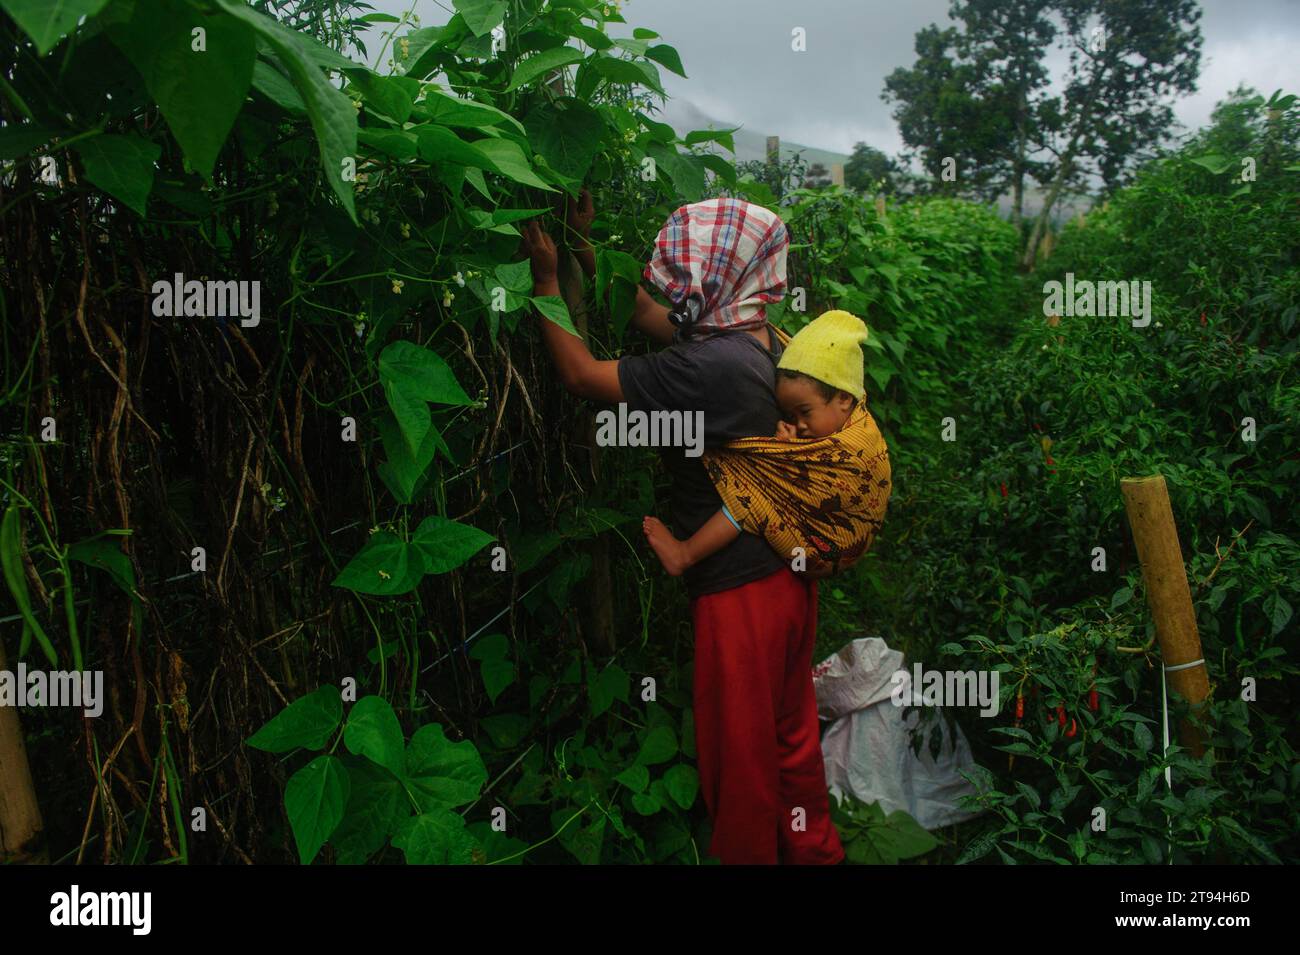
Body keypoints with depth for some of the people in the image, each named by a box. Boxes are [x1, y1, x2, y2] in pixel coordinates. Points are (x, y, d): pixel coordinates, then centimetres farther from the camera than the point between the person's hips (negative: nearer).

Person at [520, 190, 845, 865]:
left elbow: (580, 374, -17)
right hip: (791, 574, 9)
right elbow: (643, 313, 15)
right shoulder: (757, 341, 1)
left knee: (738, 752, 12)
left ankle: (748, 854, 32)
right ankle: (811, 848, 44)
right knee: (791, 732, 25)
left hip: (739, 589, -9)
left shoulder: (707, 367, -26)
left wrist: (546, 278, -6)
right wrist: (585, 245, 17)